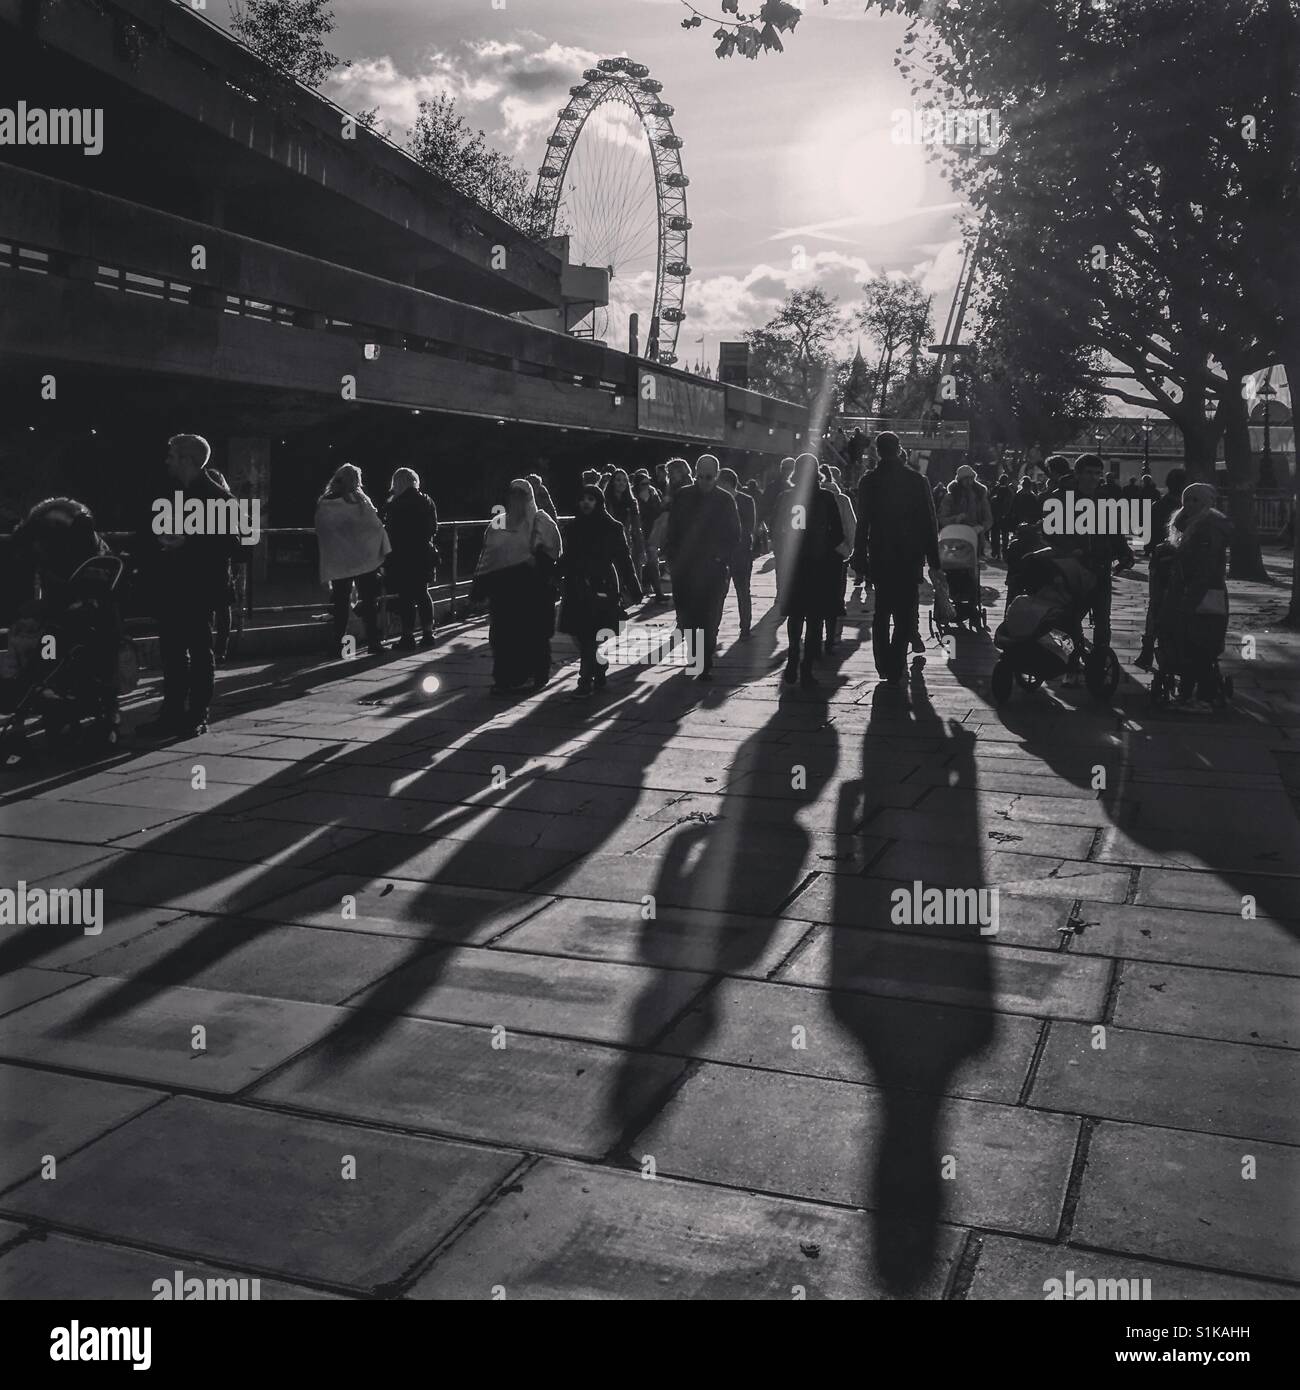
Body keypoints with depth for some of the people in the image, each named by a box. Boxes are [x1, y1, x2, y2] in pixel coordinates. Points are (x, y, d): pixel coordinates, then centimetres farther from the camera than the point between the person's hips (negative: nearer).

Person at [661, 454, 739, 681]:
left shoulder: (725, 501, 2)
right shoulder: (682, 496, 6)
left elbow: (734, 536, 5)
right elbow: (671, 530, 8)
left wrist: (721, 558, -7)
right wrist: (671, 558, 0)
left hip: (713, 570, -2)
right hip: (684, 568, 2)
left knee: (710, 620, -3)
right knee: (686, 618, 3)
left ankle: (706, 664, 5)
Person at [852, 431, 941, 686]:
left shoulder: (868, 482, -3)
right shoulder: (917, 481, -5)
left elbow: (862, 525, 0)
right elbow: (930, 524, -3)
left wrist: (860, 559, 8)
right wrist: (934, 563, 1)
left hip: (879, 557, 2)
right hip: (909, 557, -2)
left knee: (881, 612, 15)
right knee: (905, 614, 3)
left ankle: (884, 666, 19)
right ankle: (894, 669, -5)